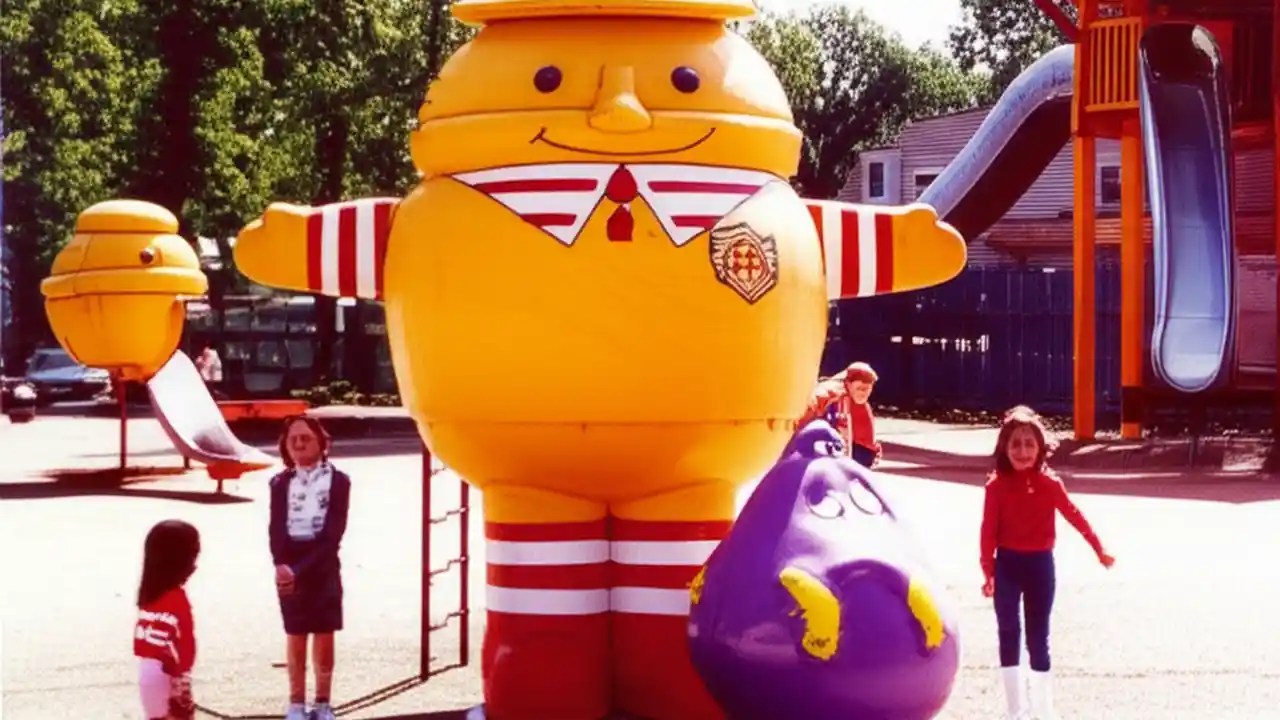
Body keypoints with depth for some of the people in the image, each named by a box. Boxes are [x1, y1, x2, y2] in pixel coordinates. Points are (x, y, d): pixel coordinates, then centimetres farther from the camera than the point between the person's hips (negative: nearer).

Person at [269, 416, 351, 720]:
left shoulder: (337, 480, -2)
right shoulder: (280, 483, 6)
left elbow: (333, 533, -9)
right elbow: (276, 529, -3)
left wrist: (301, 569, -17)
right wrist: (281, 565, -22)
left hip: (323, 568, -1)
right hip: (289, 568, 1)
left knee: (324, 637, 4)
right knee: (295, 637, 6)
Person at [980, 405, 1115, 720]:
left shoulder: (1049, 483, -4)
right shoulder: (997, 485, -8)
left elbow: (1074, 515, 4)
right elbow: (989, 529, -7)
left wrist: (1099, 549, 9)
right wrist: (988, 571, -8)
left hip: (1040, 564, 1)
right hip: (1007, 564, -1)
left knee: (1038, 637, 7)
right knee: (1008, 634, 5)